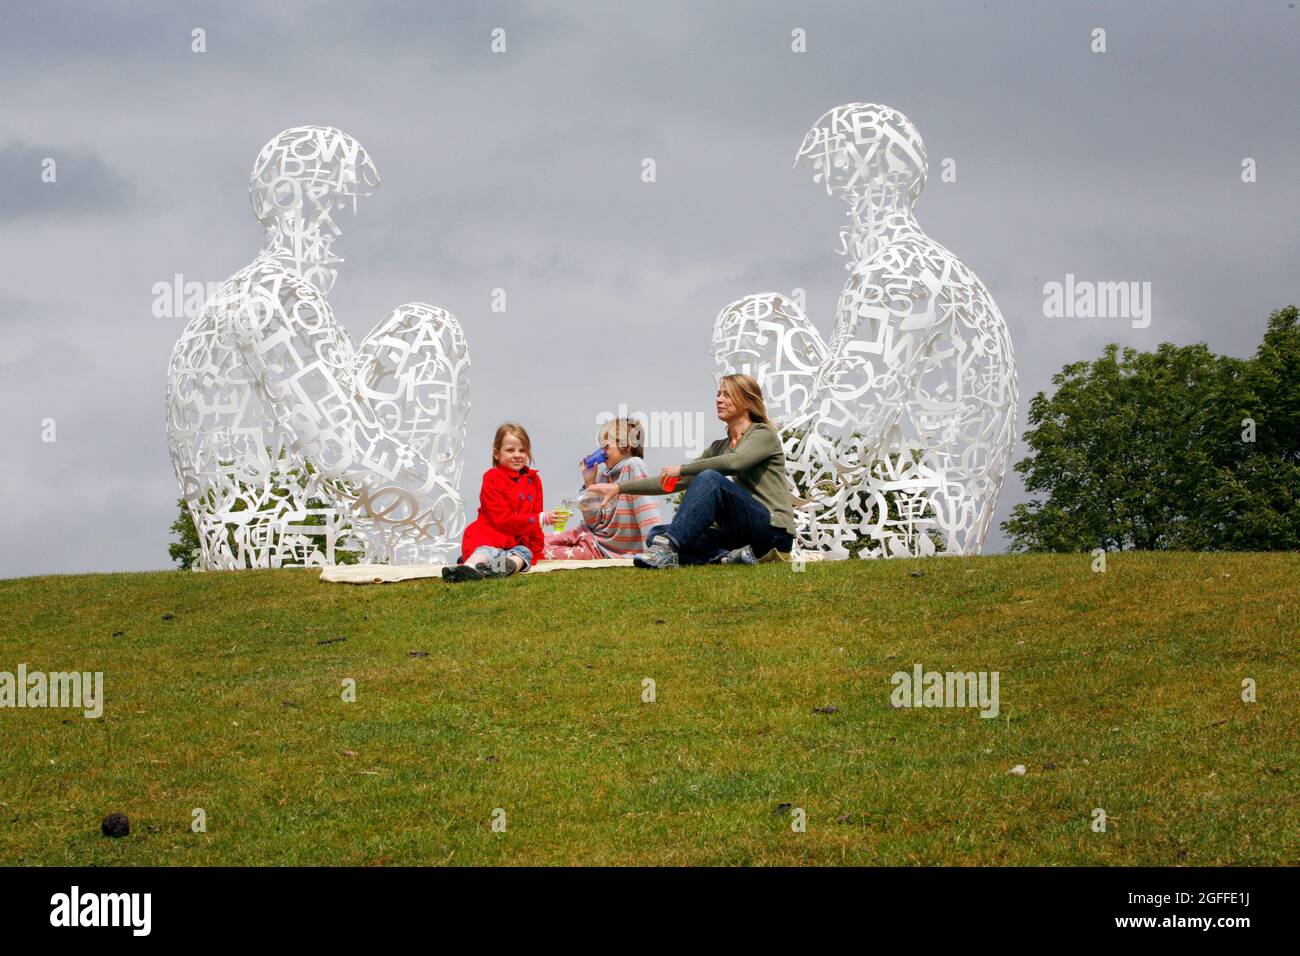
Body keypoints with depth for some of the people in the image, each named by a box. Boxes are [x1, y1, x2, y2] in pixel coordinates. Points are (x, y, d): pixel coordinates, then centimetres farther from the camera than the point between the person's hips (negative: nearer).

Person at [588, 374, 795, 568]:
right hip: (739, 534, 7)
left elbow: (734, 462, -22)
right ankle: (727, 556, -27)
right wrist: (620, 487, 12)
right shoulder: (719, 447, 21)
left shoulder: (764, 435, 0)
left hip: (773, 530, -7)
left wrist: (682, 469, -14)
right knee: (655, 535, -8)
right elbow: (672, 482, 18)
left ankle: (668, 547, -40)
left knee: (710, 479, -30)